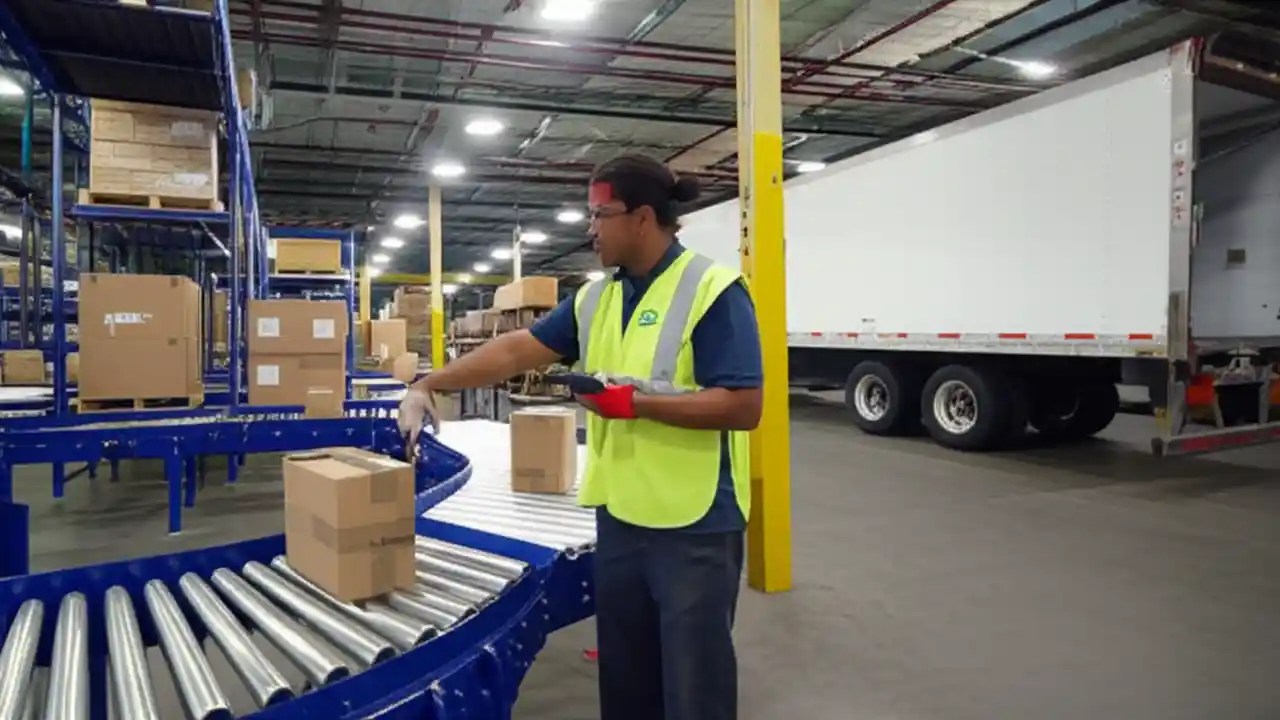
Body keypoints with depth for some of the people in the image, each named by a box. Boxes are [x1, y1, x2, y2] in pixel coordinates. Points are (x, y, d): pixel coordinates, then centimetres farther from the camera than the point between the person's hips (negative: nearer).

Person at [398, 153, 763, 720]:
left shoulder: (713, 291, -12)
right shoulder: (596, 298, 10)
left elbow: (743, 407, -17)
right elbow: (516, 351, 10)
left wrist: (639, 404, -20)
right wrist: (428, 385, 6)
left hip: (694, 525, -7)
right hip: (618, 516, 7)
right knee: (624, 671, 19)